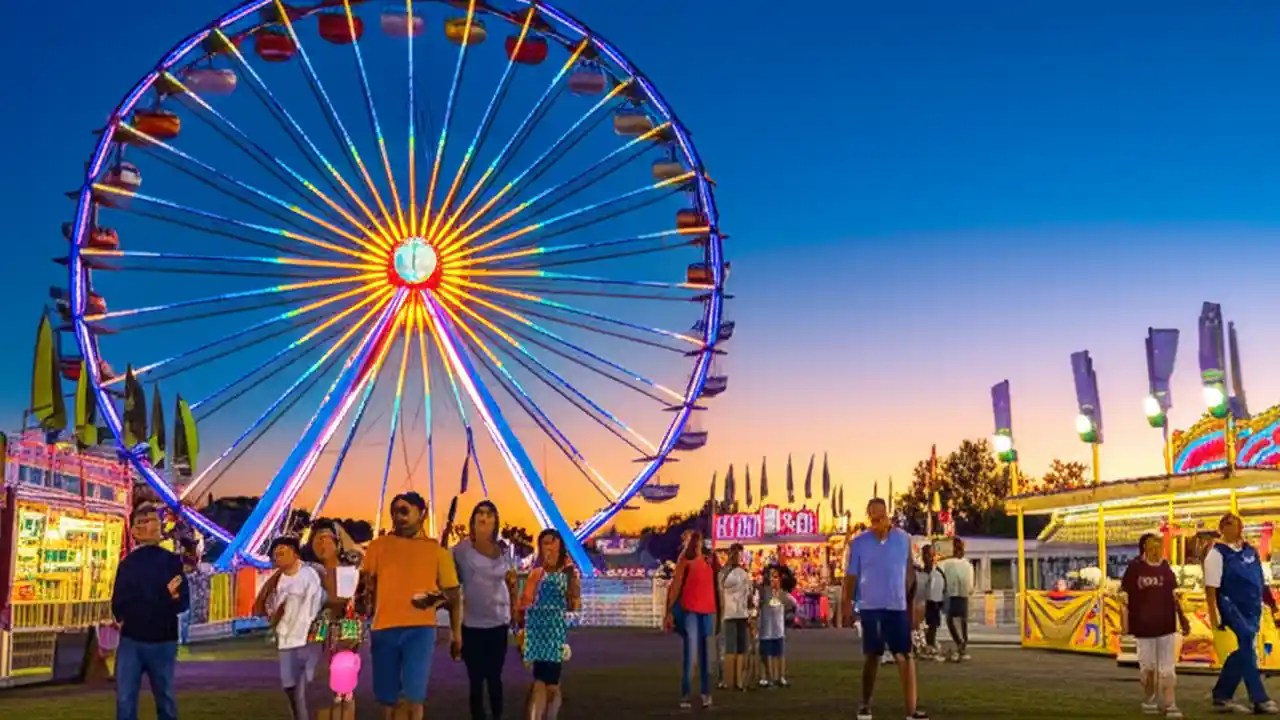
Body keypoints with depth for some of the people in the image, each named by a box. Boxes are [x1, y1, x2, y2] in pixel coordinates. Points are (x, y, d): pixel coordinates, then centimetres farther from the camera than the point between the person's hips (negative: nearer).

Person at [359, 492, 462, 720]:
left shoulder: (436, 549, 6)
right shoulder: (378, 545, 7)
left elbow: (453, 593, 8)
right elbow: (364, 584, 7)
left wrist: (456, 633, 4)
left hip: (420, 628, -1)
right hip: (384, 628, 2)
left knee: (414, 693, -5)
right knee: (387, 694, 10)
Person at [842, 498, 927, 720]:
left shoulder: (903, 538, 1)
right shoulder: (858, 543, -2)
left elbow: (910, 570, 6)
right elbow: (851, 575, -2)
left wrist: (913, 599, 3)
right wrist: (846, 601, -9)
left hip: (898, 606, 1)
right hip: (870, 607, 0)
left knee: (905, 655, -4)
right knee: (871, 656, 8)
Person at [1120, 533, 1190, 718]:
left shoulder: (1165, 568, 4)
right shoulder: (1135, 567, -8)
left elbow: (1174, 596, 12)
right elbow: (1125, 597, -7)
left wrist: (1182, 619, 10)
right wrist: (1124, 621, -11)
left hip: (1166, 624, 3)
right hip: (1143, 625, -3)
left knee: (1167, 668, 2)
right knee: (1148, 666, 9)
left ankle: (1168, 704, 4)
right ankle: (1149, 701, 25)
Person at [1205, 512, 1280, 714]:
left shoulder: (1251, 551, 14)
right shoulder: (1217, 553, -8)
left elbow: (1259, 581, 22)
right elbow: (1211, 587, -12)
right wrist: (1213, 615, -17)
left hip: (1252, 610, 7)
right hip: (1233, 609, -7)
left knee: (1242, 653, 9)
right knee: (1247, 651, -11)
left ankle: (1222, 697, 18)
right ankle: (1260, 700, -8)